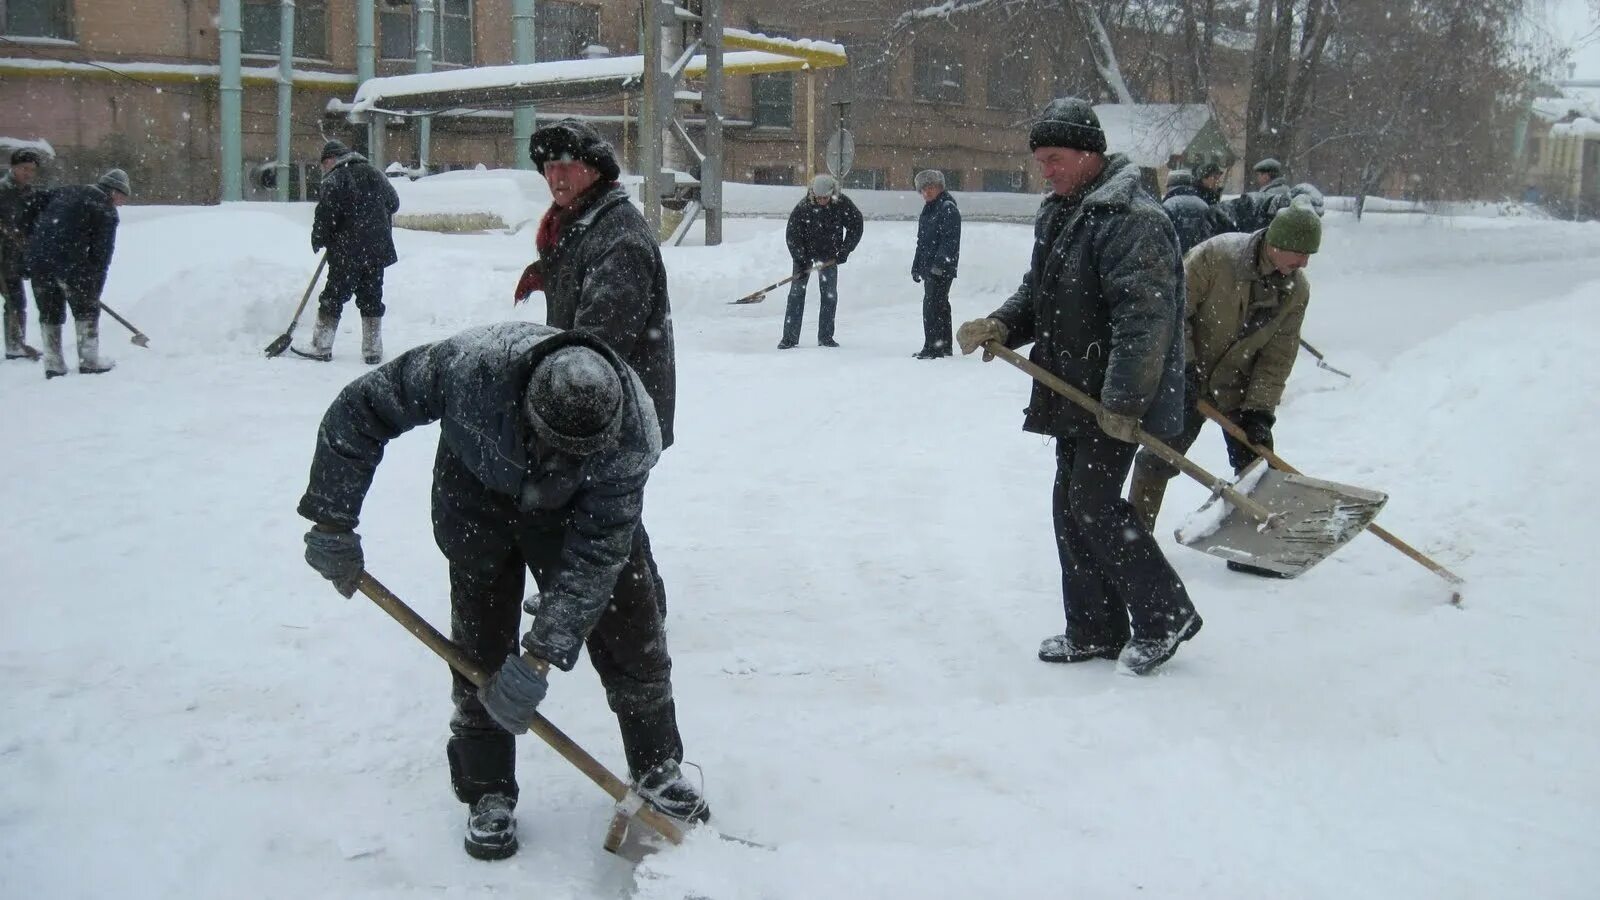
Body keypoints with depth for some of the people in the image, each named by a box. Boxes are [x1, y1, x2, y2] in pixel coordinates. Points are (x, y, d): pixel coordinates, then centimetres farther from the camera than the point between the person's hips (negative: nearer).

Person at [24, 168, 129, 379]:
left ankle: (53, 365, 18)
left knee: (49, 312, 15)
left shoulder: (64, 192, 23)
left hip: (37, 258, 6)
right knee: (86, 310, 10)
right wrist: (95, 290, 3)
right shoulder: (106, 209, 2)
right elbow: (101, 253, -1)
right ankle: (89, 362, 12)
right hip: (69, 261, -6)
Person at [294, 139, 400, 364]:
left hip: (348, 253, -6)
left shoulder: (334, 181, -9)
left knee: (333, 297, 3)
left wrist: (318, 241, 1)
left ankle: (322, 347, 6)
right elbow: (394, 203, 19)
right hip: (378, 250, 6)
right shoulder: (373, 173, 11)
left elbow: (325, 216, -14)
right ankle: (373, 351, 10)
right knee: (372, 298, 10)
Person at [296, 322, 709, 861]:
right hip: (478, 496, 0)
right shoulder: (470, 366, -40)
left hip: (578, 510, 1)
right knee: (480, 644, -4)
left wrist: (539, 657, -37)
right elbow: (357, 411, -25)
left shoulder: (634, 434, -38)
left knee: (631, 635, 0)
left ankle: (658, 772, 21)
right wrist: (334, 521, -22)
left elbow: (593, 555, -33)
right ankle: (487, 796, 14)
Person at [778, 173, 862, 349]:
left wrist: (845, 251, -11)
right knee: (797, 291, -7)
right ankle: (790, 337, -3)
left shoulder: (842, 204, -18)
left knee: (830, 294, -1)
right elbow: (792, 235, -16)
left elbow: (856, 226, -4)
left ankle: (825, 337, 8)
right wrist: (801, 262, -20)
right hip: (805, 253, -2)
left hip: (829, 255, 2)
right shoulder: (803, 207, -23)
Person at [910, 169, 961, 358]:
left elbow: (949, 240, -19)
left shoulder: (948, 208, -10)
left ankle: (933, 347, -13)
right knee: (940, 307, 14)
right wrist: (916, 266, 22)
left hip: (942, 269, -10)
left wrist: (939, 263, -26)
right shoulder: (928, 209, 19)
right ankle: (944, 346, 21)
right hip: (929, 268, 10)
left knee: (932, 305, -13)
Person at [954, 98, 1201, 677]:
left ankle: (1165, 616, 7)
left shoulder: (1132, 220, -18)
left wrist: (1123, 400, -26)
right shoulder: (1057, 215, 14)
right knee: (1072, 509, 11)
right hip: (1074, 395, 10)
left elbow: (1145, 316, -24)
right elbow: (1037, 293, 22)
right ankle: (1096, 631, 22)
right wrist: (1000, 325, 1)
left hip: (1117, 400, -10)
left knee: (1094, 505, -9)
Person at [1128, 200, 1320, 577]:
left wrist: (1260, 410, -13)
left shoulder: (1297, 289, -7)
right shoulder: (1217, 256, -24)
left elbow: (1278, 356, -6)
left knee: (1257, 461, 4)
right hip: (1186, 376, -5)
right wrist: (1183, 364, -23)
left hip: (1238, 387, 5)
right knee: (1158, 456, -5)